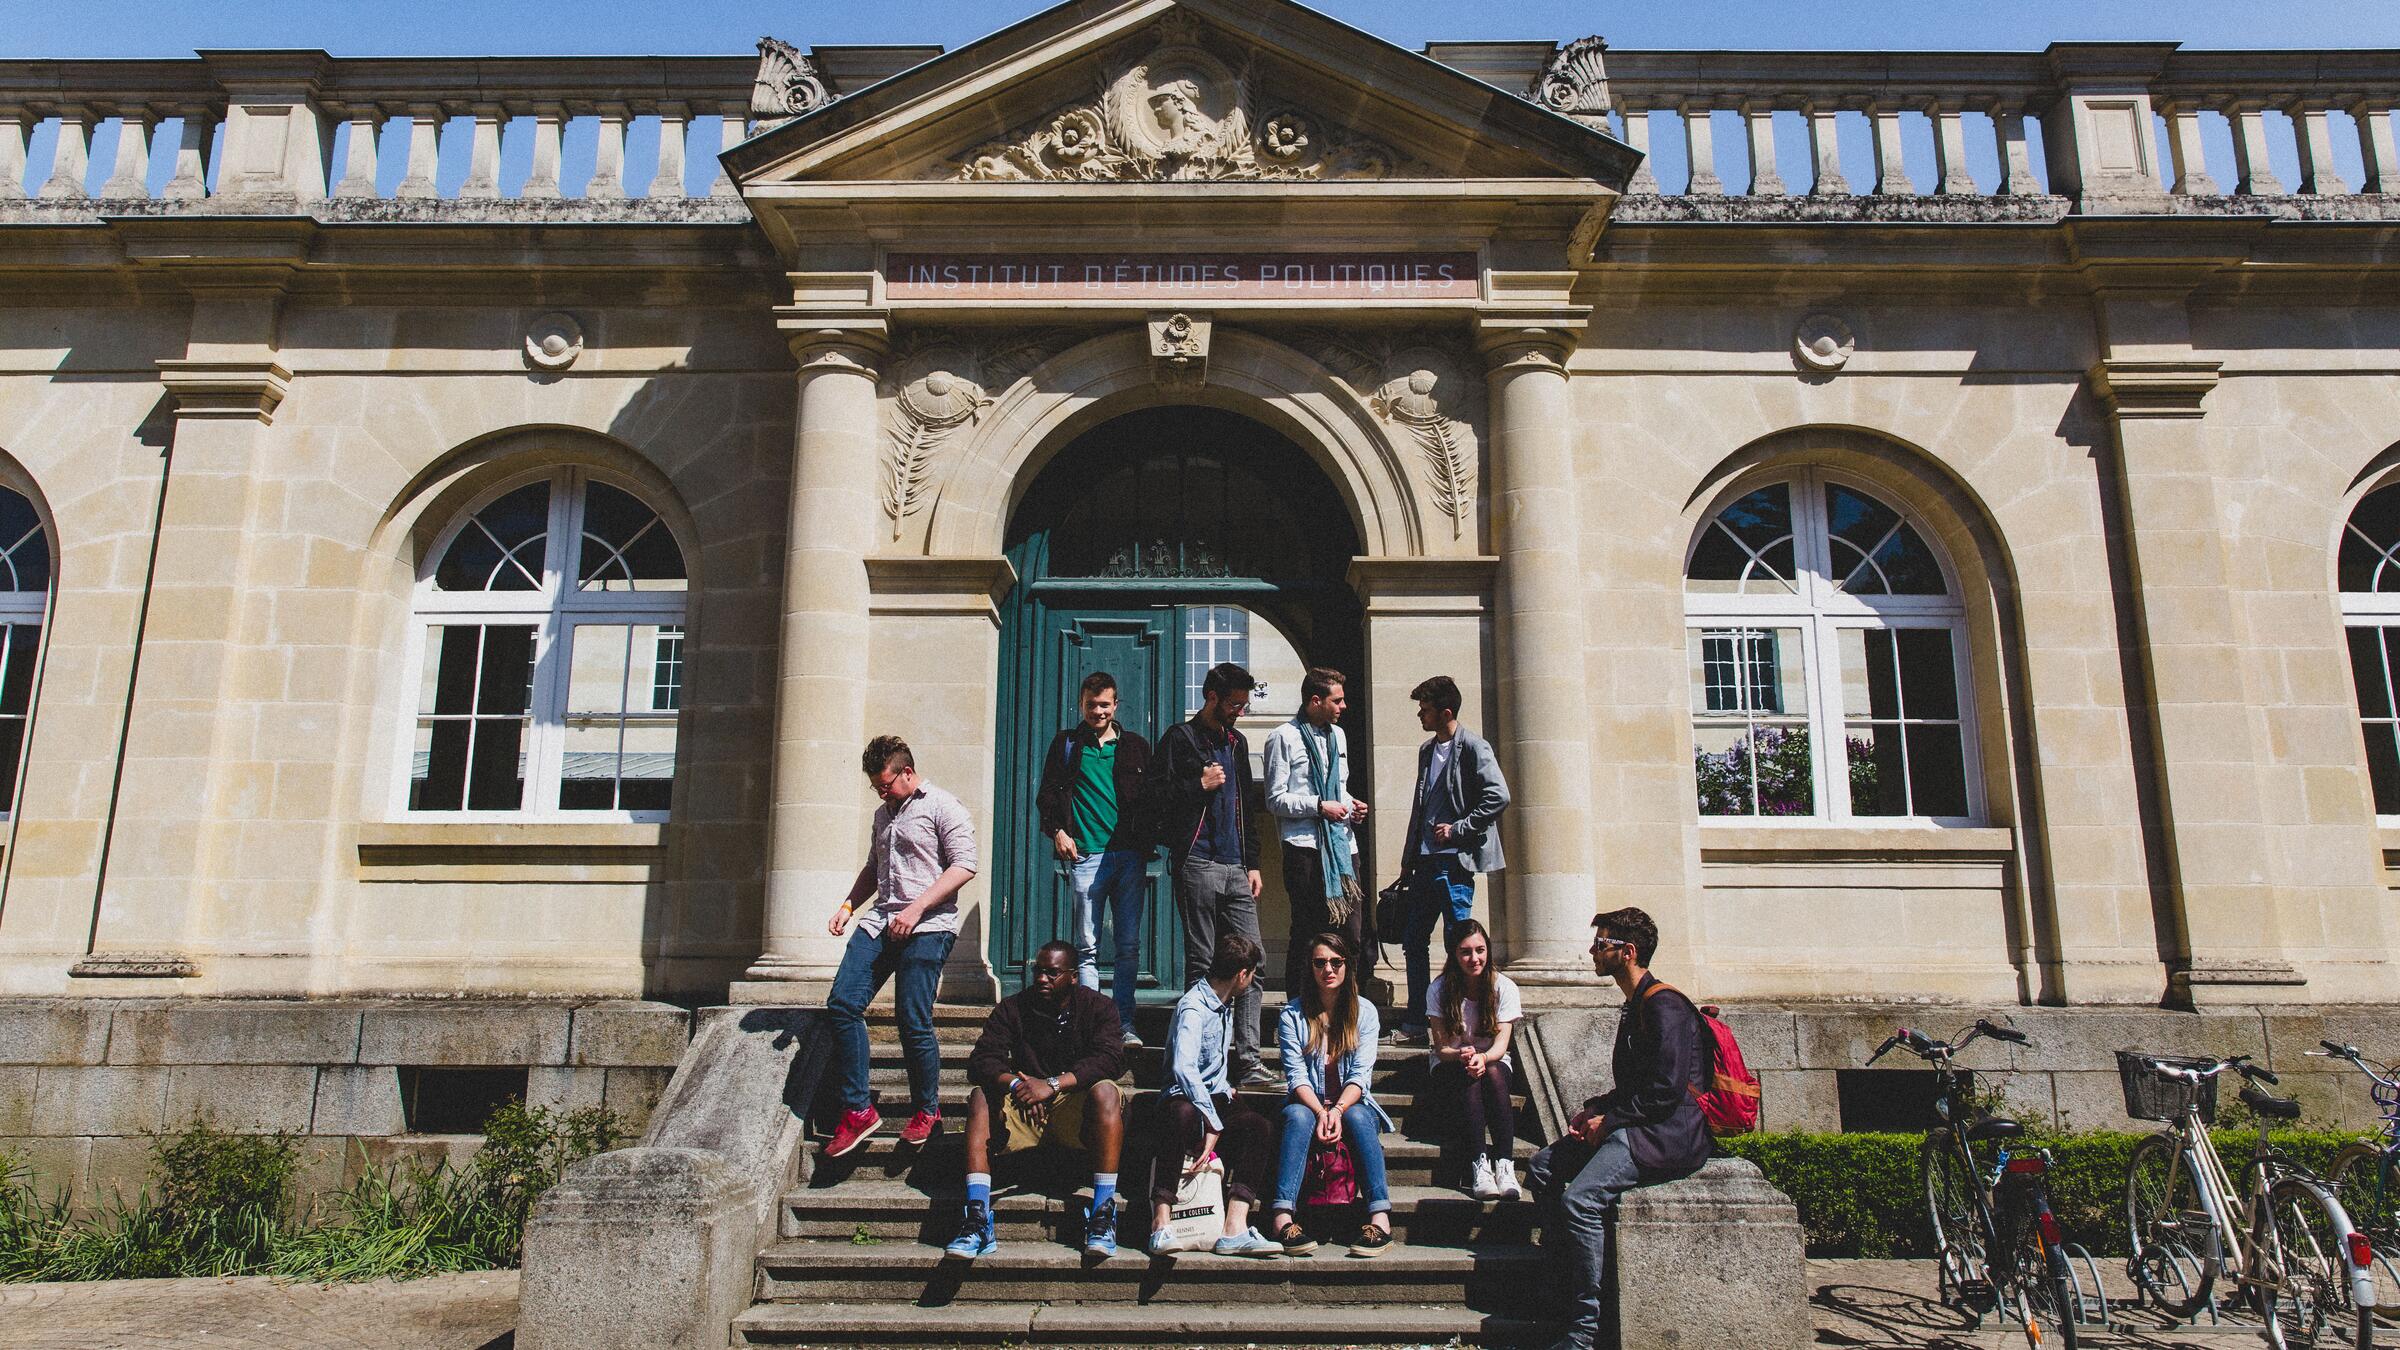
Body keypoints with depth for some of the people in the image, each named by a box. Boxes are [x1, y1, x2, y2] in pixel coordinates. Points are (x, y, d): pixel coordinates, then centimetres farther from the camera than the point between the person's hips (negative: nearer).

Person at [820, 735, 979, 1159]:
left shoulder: (942, 807, -2)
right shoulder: (883, 814, 23)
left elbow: (964, 865, -11)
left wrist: (916, 908, -17)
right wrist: (848, 906, 15)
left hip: (927, 927, -7)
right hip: (880, 921, 7)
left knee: (913, 1023, -7)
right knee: (842, 1004, -7)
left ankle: (927, 1112, 14)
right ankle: (857, 1111, 1)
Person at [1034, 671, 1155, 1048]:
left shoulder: (1135, 746, 13)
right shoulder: (1066, 744, 10)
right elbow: (1047, 793, 10)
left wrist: (1146, 842, 1)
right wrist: (1058, 831, -4)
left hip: (1129, 856, 2)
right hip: (1086, 856, -1)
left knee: (1129, 946, 2)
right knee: (1087, 947, -1)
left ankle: (1124, 1024, 8)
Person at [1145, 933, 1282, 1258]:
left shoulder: (1225, 1003, 18)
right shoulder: (1193, 1008, -14)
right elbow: (1184, 1068, -29)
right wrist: (1213, 1124, -30)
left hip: (1215, 1097, 8)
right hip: (1184, 1098, -8)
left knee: (1260, 1127, -24)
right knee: (1184, 1116, -43)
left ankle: (1235, 1229, -35)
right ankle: (1160, 1227, -40)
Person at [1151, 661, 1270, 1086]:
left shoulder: (1237, 743, 20)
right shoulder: (1180, 738, 0)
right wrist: (1200, 785, -9)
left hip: (1236, 869, 6)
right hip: (1197, 865, -6)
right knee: (1201, 965, -1)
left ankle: (1248, 1061, -1)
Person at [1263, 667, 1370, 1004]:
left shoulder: (1338, 735, 19)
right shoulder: (1283, 738, -3)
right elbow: (1275, 799, -6)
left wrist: (1351, 804, 8)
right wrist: (1319, 806, -13)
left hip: (1343, 844, 7)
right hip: (1305, 848, -6)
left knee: (1352, 935, 4)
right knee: (1306, 937, -3)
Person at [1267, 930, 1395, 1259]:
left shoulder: (1364, 1011, 3)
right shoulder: (1292, 1014, 1)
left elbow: (1361, 1074, -6)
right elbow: (1296, 1075, -8)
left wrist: (1337, 1110, -24)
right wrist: (1320, 1112, -26)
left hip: (1352, 1104, 1)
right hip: (1307, 1103, 0)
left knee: (1358, 1117, -33)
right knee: (1298, 1115, -33)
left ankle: (1380, 1218, -42)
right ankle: (1283, 1217, -46)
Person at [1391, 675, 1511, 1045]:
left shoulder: (1473, 747, -8)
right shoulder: (1427, 750, 17)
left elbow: (1498, 796, -17)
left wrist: (1458, 829, -14)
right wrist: (1409, 860, 18)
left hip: (1454, 862, -8)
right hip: (1425, 862, 8)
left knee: (1459, 944, -3)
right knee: (1413, 942, 10)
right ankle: (1416, 1023, 18)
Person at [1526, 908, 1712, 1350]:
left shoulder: (1664, 1005, -13)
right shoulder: (1635, 1006, 19)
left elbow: (1667, 1089, -21)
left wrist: (1609, 1119, -15)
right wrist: (1594, 1110, 9)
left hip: (1670, 1135, -11)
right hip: (1634, 1130, 11)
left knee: (1580, 1199, -26)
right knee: (1544, 1167, 5)